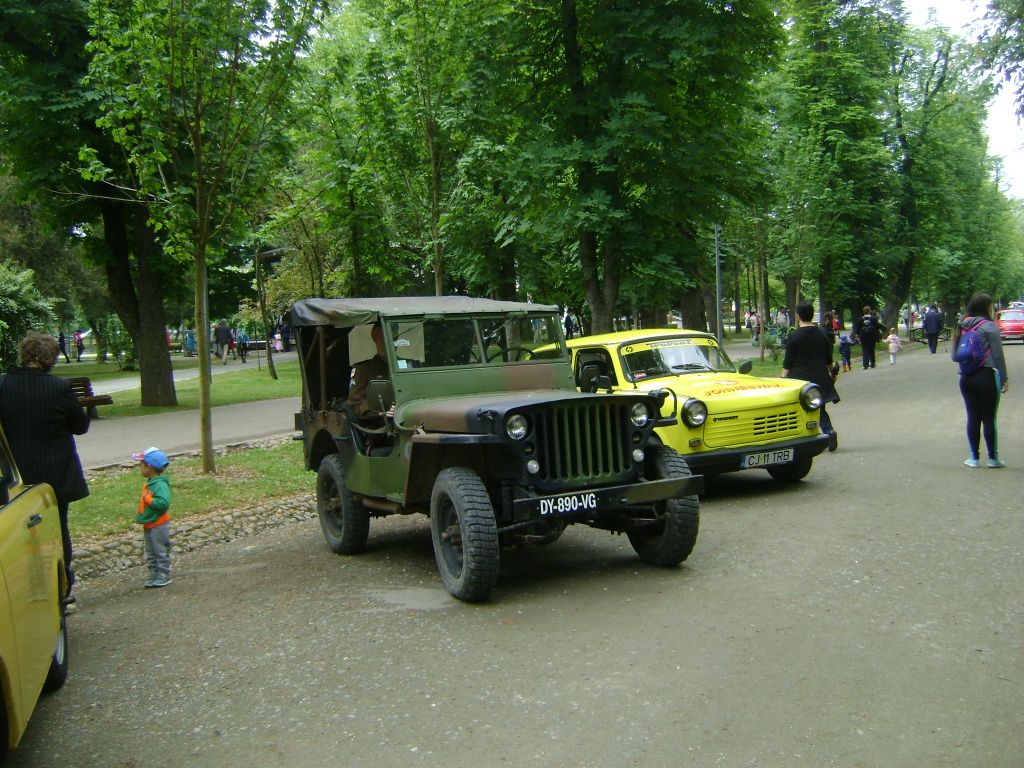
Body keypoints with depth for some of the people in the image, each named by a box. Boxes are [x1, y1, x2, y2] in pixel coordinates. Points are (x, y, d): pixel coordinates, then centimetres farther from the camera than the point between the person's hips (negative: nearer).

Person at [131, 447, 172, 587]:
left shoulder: (160, 484, -23)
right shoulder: (148, 484, 9)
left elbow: (163, 503, -36)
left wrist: (147, 499, -30)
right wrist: (139, 512, 11)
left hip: (158, 525, -10)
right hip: (148, 525, 10)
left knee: (161, 551, 1)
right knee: (151, 553, 16)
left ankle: (164, 575, 11)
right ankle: (153, 574, 25)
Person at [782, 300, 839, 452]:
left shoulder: (794, 335, -11)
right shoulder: (821, 333, 5)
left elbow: (788, 361, -11)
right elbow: (828, 358, 14)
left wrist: (783, 377, -5)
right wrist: (831, 373, 28)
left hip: (800, 377, -5)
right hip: (820, 377, 5)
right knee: (819, 408, 15)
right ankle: (829, 431, -7)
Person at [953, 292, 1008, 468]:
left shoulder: (961, 327, 5)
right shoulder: (989, 327, -10)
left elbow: (955, 356, 8)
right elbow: (998, 355, -10)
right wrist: (1004, 378, -3)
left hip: (966, 378, 5)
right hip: (987, 376, -5)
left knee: (972, 418, 10)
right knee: (989, 419, 4)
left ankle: (973, 458, 13)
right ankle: (993, 458, 12)